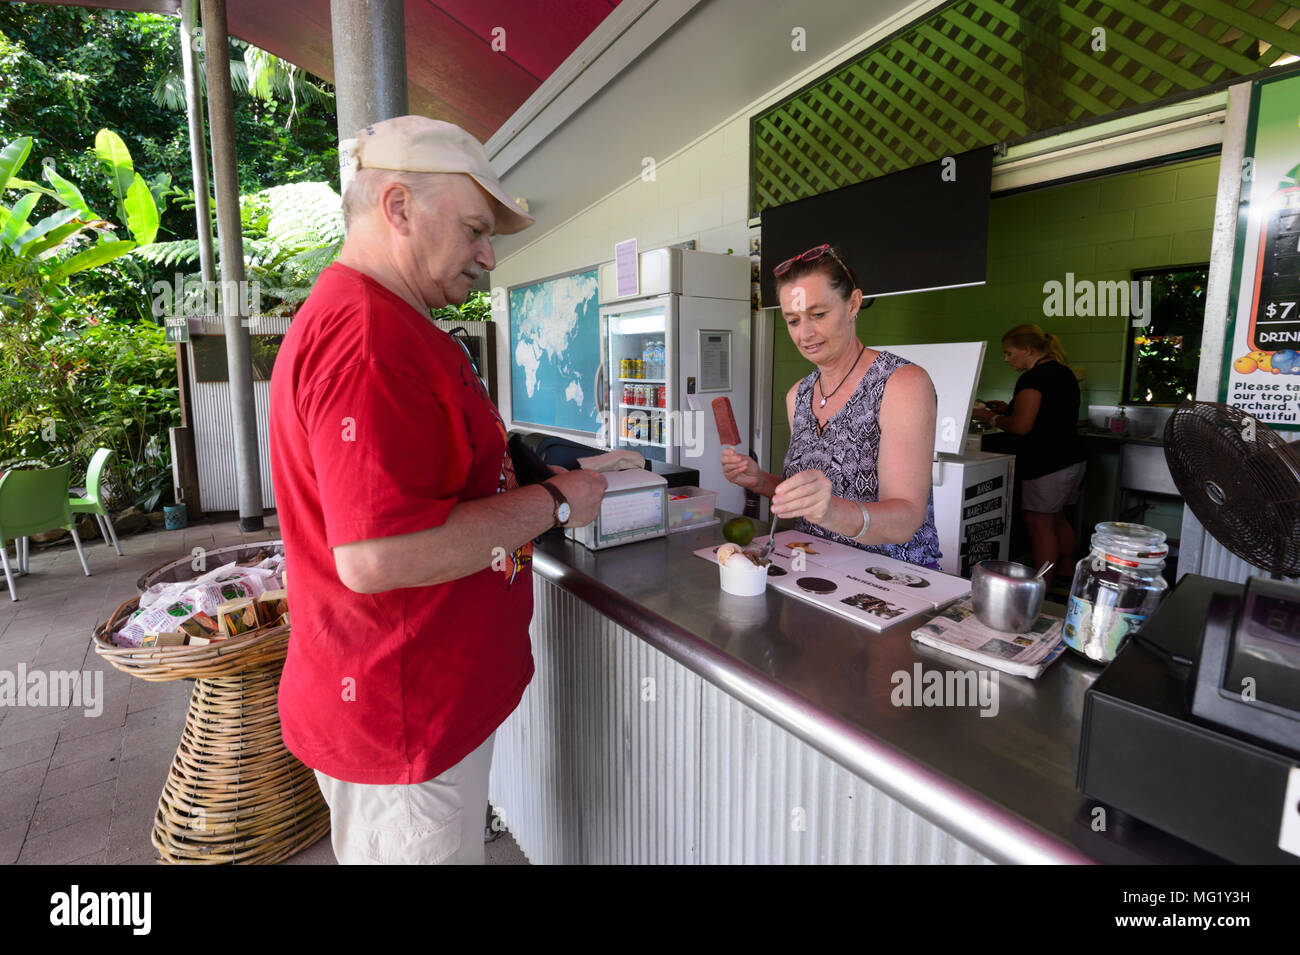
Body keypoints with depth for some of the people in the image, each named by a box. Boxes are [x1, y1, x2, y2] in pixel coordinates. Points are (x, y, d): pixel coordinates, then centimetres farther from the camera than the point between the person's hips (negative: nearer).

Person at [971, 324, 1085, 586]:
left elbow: (1021, 426, -19)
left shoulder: (1032, 378, -15)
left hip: (1048, 463, -10)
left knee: (1039, 524, -3)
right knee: (1057, 520, 19)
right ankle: (1066, 576, 31)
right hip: (1073, 458, 10)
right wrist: (1008, 409, 17)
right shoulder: (1064, 372, 15)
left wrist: (992, 418, -3)